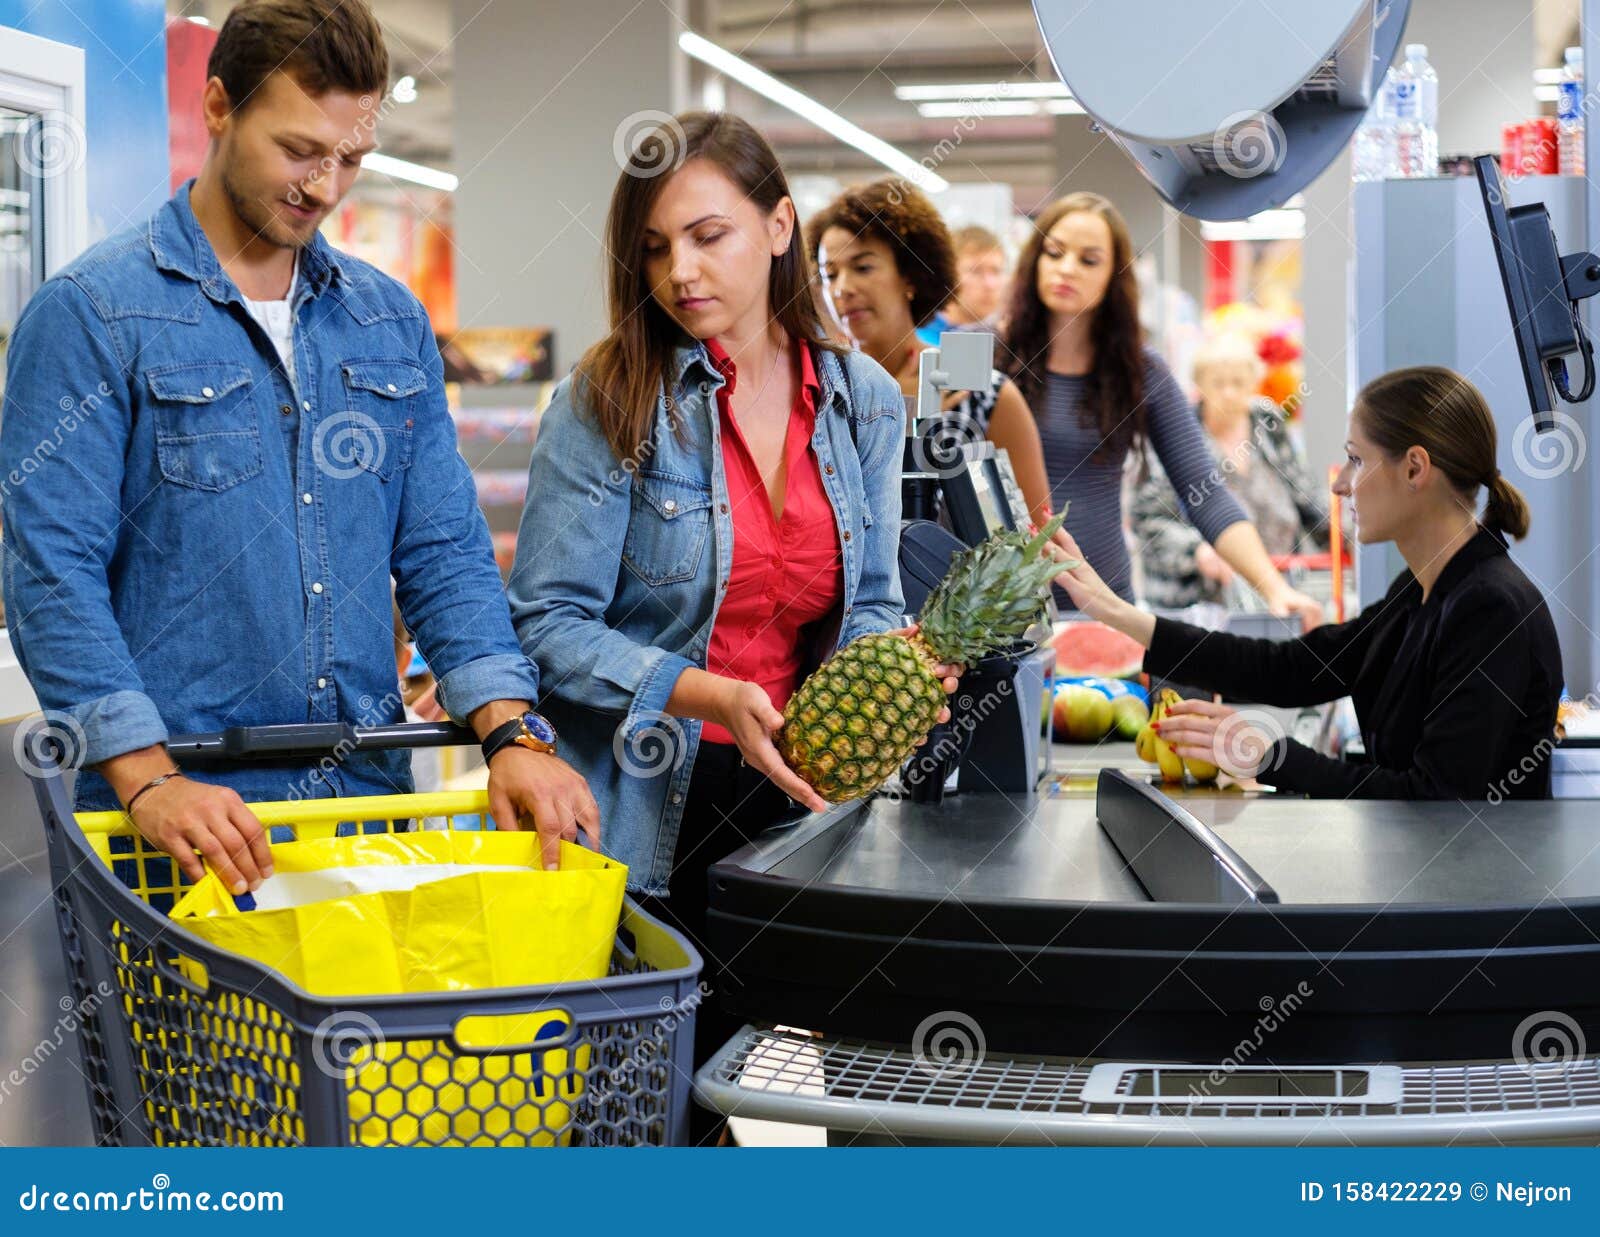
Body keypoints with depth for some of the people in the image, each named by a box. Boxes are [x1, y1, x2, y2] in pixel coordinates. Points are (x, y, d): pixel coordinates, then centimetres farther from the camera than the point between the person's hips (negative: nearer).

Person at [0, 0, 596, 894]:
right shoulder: (92, 314, -5)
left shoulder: (392, 320, 11)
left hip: (369, 799, 5)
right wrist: (148, 779, -22)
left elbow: (445, 554, 10)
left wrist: (510, 733, -6)